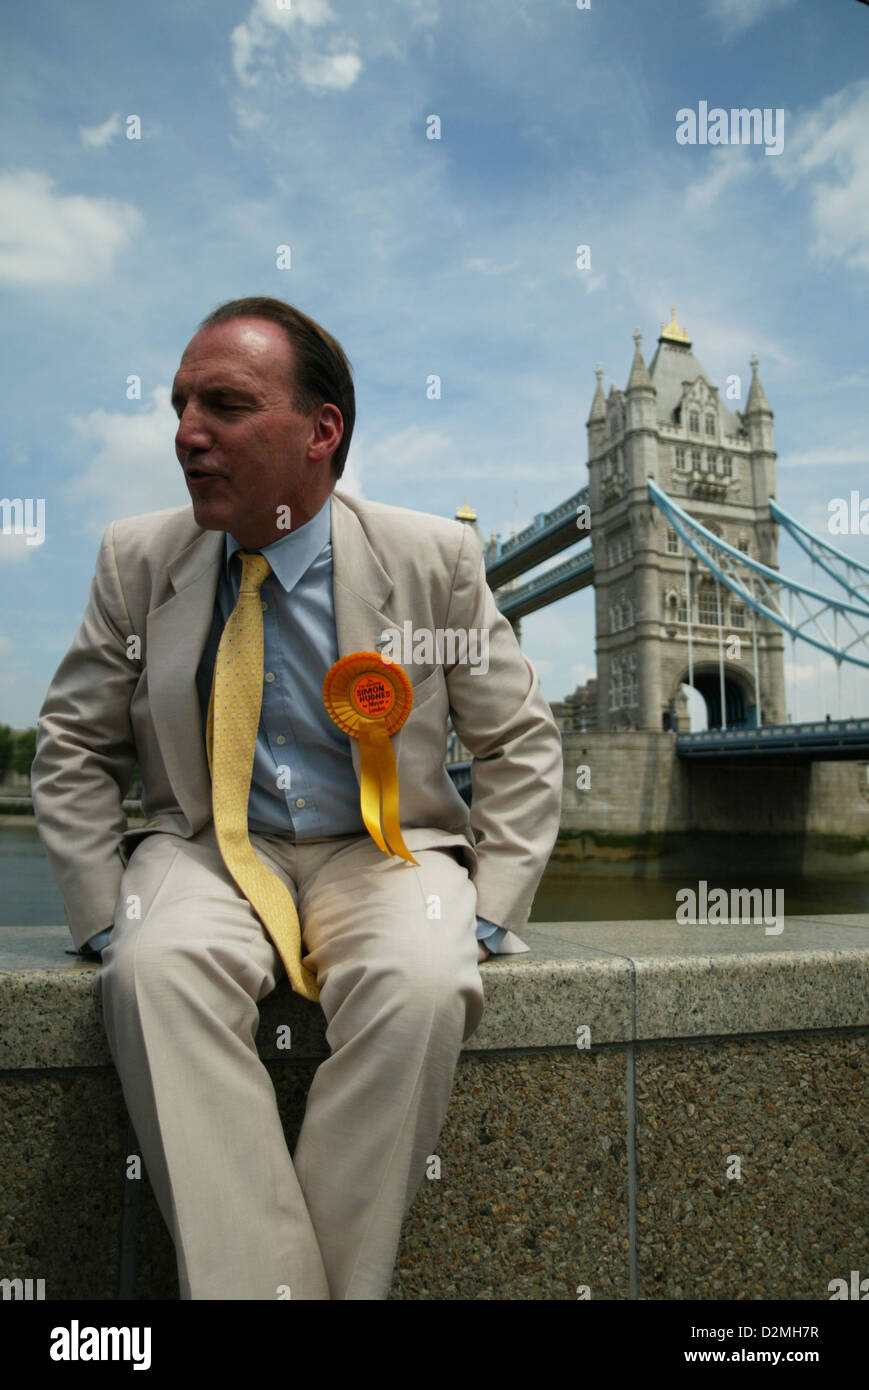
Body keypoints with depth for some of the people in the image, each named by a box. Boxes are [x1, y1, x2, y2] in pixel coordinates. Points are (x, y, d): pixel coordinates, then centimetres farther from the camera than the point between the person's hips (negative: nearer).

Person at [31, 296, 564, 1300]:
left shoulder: (434, 557, -4)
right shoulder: (137, 557, 1)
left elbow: (521, 743, 3)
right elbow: (72, 749, 8)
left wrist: (484, 911, -8)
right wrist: (105, 911, -5)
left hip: (382, 848, -1)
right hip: (207, 850, 2)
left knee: (421, 983, -32)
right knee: (155, 968, -31)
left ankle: (339, 1278, -12)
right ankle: (252, 1282, -19)